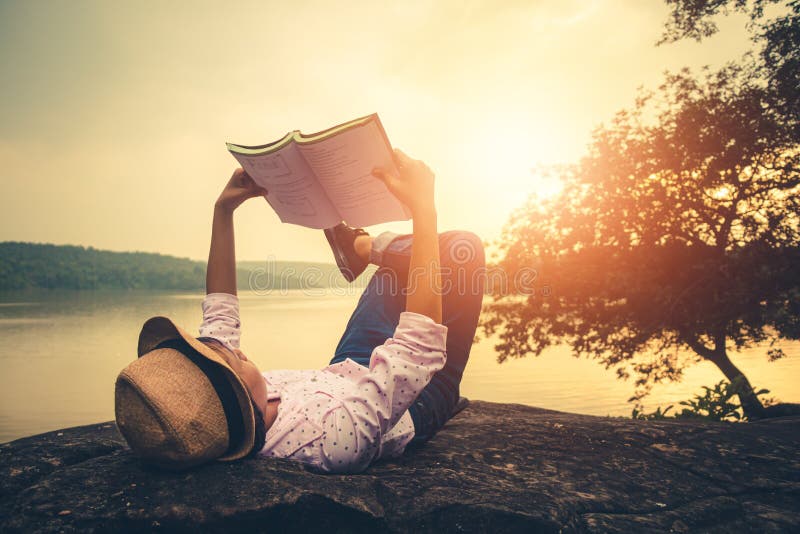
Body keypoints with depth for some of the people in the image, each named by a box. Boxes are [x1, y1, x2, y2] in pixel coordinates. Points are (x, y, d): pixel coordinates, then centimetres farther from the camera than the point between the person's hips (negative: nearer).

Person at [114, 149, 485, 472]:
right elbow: (421, 346, -47)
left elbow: (219, 313, -10)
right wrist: (423, 208, -45)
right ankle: (366, 247, 21)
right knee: (462, 247, -3)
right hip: (417, 410, -5)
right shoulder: (330, 439, -48)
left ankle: (359, 249, 36)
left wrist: (223, 209, -11)